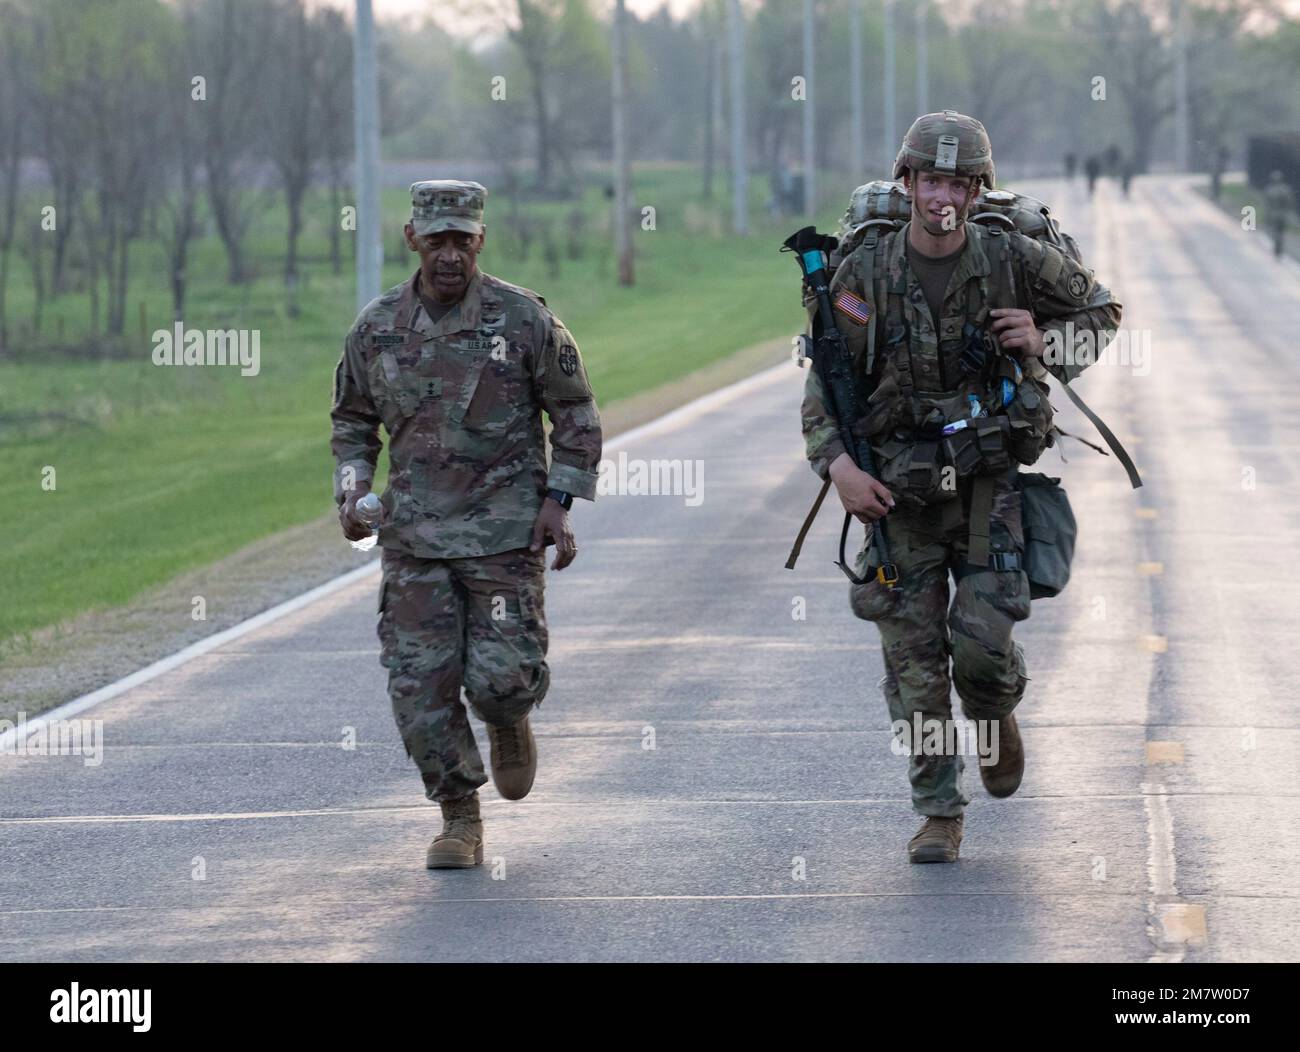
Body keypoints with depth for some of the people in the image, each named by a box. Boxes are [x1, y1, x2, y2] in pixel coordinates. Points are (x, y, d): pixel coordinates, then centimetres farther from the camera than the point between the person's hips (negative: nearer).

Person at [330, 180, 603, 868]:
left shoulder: (522, 319, -4)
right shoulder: (377, 328, 4)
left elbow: (575, 412, 5)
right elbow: (352, 421, 17)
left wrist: (559, 500, -4)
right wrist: (351, 488, 0)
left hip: (505, 529, -3)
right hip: (413, 534, 3)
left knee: (502, 676, -11)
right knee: (419, 685, -3)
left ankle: (511, 721, 27)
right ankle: (458, 818, 11)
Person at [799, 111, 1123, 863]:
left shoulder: (1013, 260, -5)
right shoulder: (866, 274, -6)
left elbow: (1102, 311, 11)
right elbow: (825, 383, 0)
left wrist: (1046, 342, -9)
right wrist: (838, 465, -15)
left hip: (988, 481, -1)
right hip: (900, 489, 1)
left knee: (982, 642, -12)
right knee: (914, 660, -1)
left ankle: (996, 716, 25)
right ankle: (939, 815, 12)